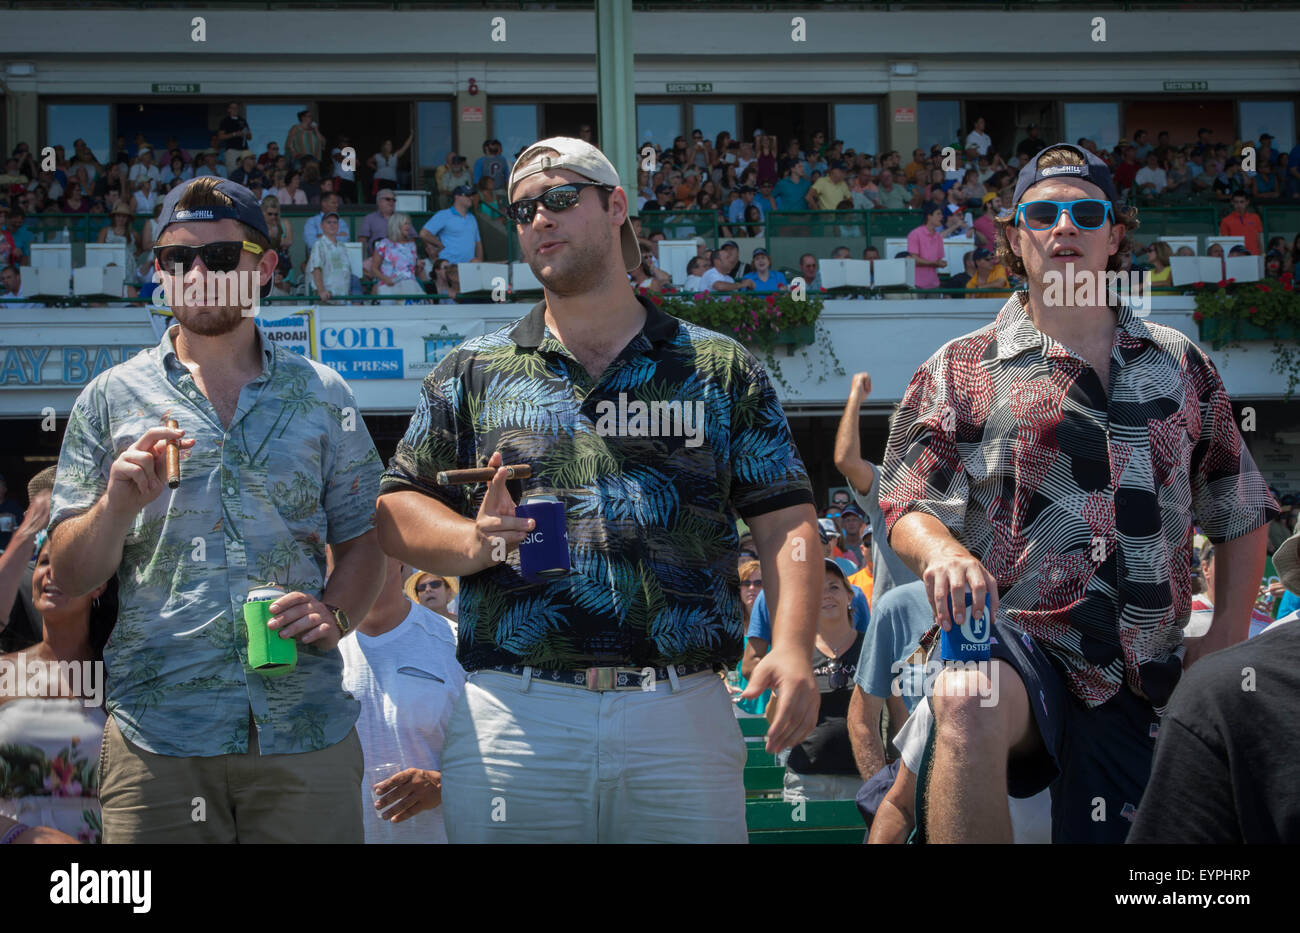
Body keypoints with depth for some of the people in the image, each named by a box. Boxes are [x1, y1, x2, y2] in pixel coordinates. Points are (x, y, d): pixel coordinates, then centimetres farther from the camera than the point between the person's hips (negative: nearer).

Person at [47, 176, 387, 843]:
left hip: (306, 731, 1)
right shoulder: (111, 400, 6)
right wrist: (117, 505, -15)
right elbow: (69, 579, 4)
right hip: (157, 733, -1)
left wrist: (333, 614, -6)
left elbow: (360, 543, 14)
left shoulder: (322, 397, 10)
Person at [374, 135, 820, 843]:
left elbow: (784, 520, 4)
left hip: (683, 710, 0)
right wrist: (474, 541, -11)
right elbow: (396, 508, 10)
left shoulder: (721, 369, 11)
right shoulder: (471, 374, 13)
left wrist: (792, 649, -12)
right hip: (510, 714, 0)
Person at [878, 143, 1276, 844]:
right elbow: (905, 510, 2)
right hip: (1013, 643, -3)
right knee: (968, 704, -39)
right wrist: (942, 548, -22)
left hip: (1139, 684, 4)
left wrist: (1227, 635, 8)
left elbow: (1240, 511, 21)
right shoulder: (961, 369, 8)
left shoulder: (1180, 365, 16)